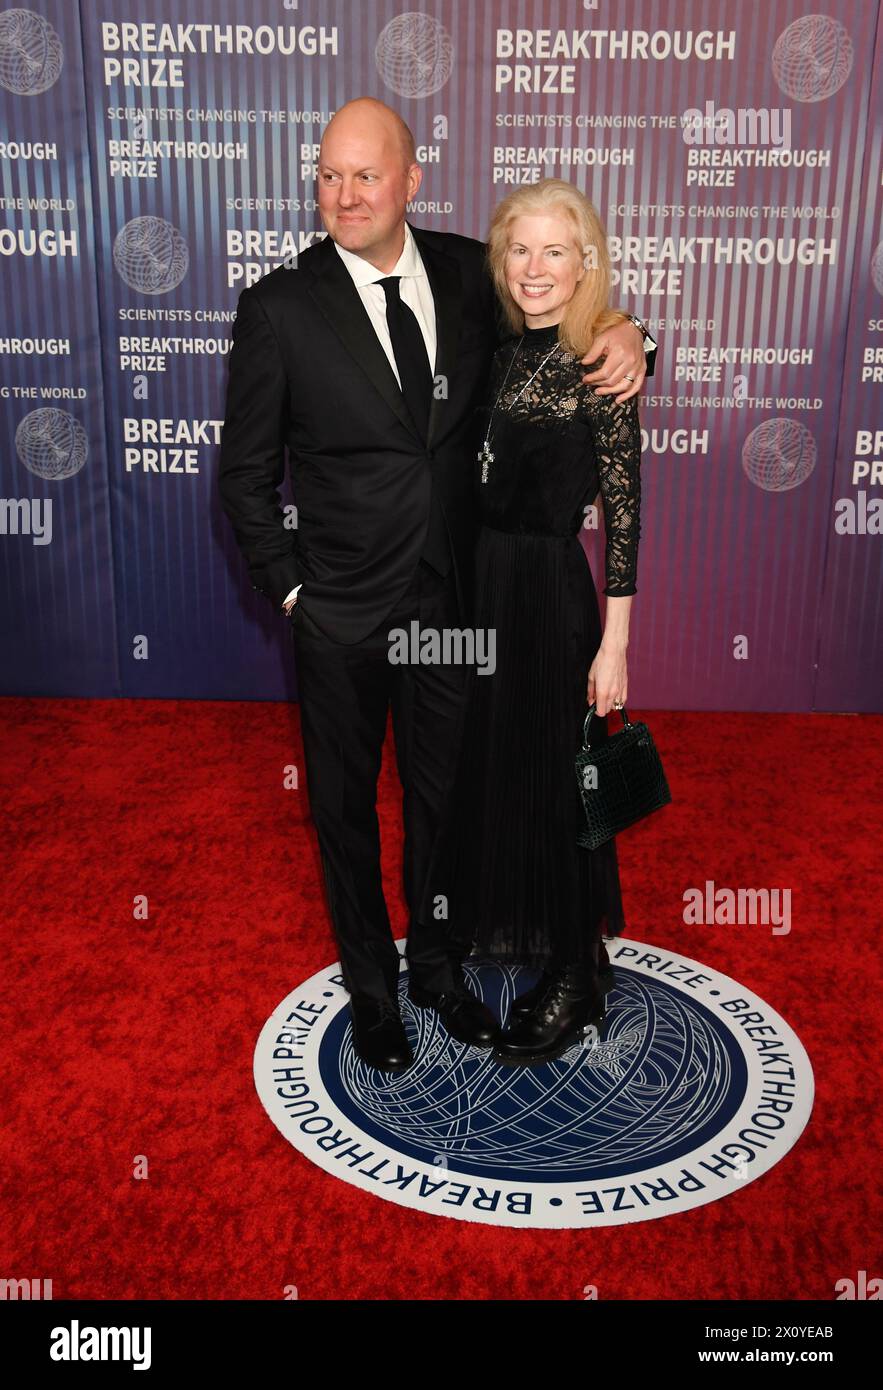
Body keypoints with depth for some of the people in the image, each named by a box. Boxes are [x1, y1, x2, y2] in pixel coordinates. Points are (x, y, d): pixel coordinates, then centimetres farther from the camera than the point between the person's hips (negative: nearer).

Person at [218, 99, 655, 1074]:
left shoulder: (466, 271, -2)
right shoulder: (280, 307, -11)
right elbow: (245, 472, -4)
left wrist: (619, 333, -7)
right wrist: (288, 588, -9)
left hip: (449, 600, 3)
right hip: (340, 614, -2)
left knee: (442, 794, 17)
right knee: (345, 805, 15)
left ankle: (437, 969, 42)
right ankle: (370, 985, 39)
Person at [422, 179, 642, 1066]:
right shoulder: (507, 351, 8)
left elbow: (622, 509, -14)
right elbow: (491, 485, 11)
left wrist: (613, 644, -16)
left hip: (556, 592, -7)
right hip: (490, 583, 7)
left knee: (552, 778, 4)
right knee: (495, 768, 16)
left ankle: (575, 983, 25)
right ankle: (516, 942, 38)